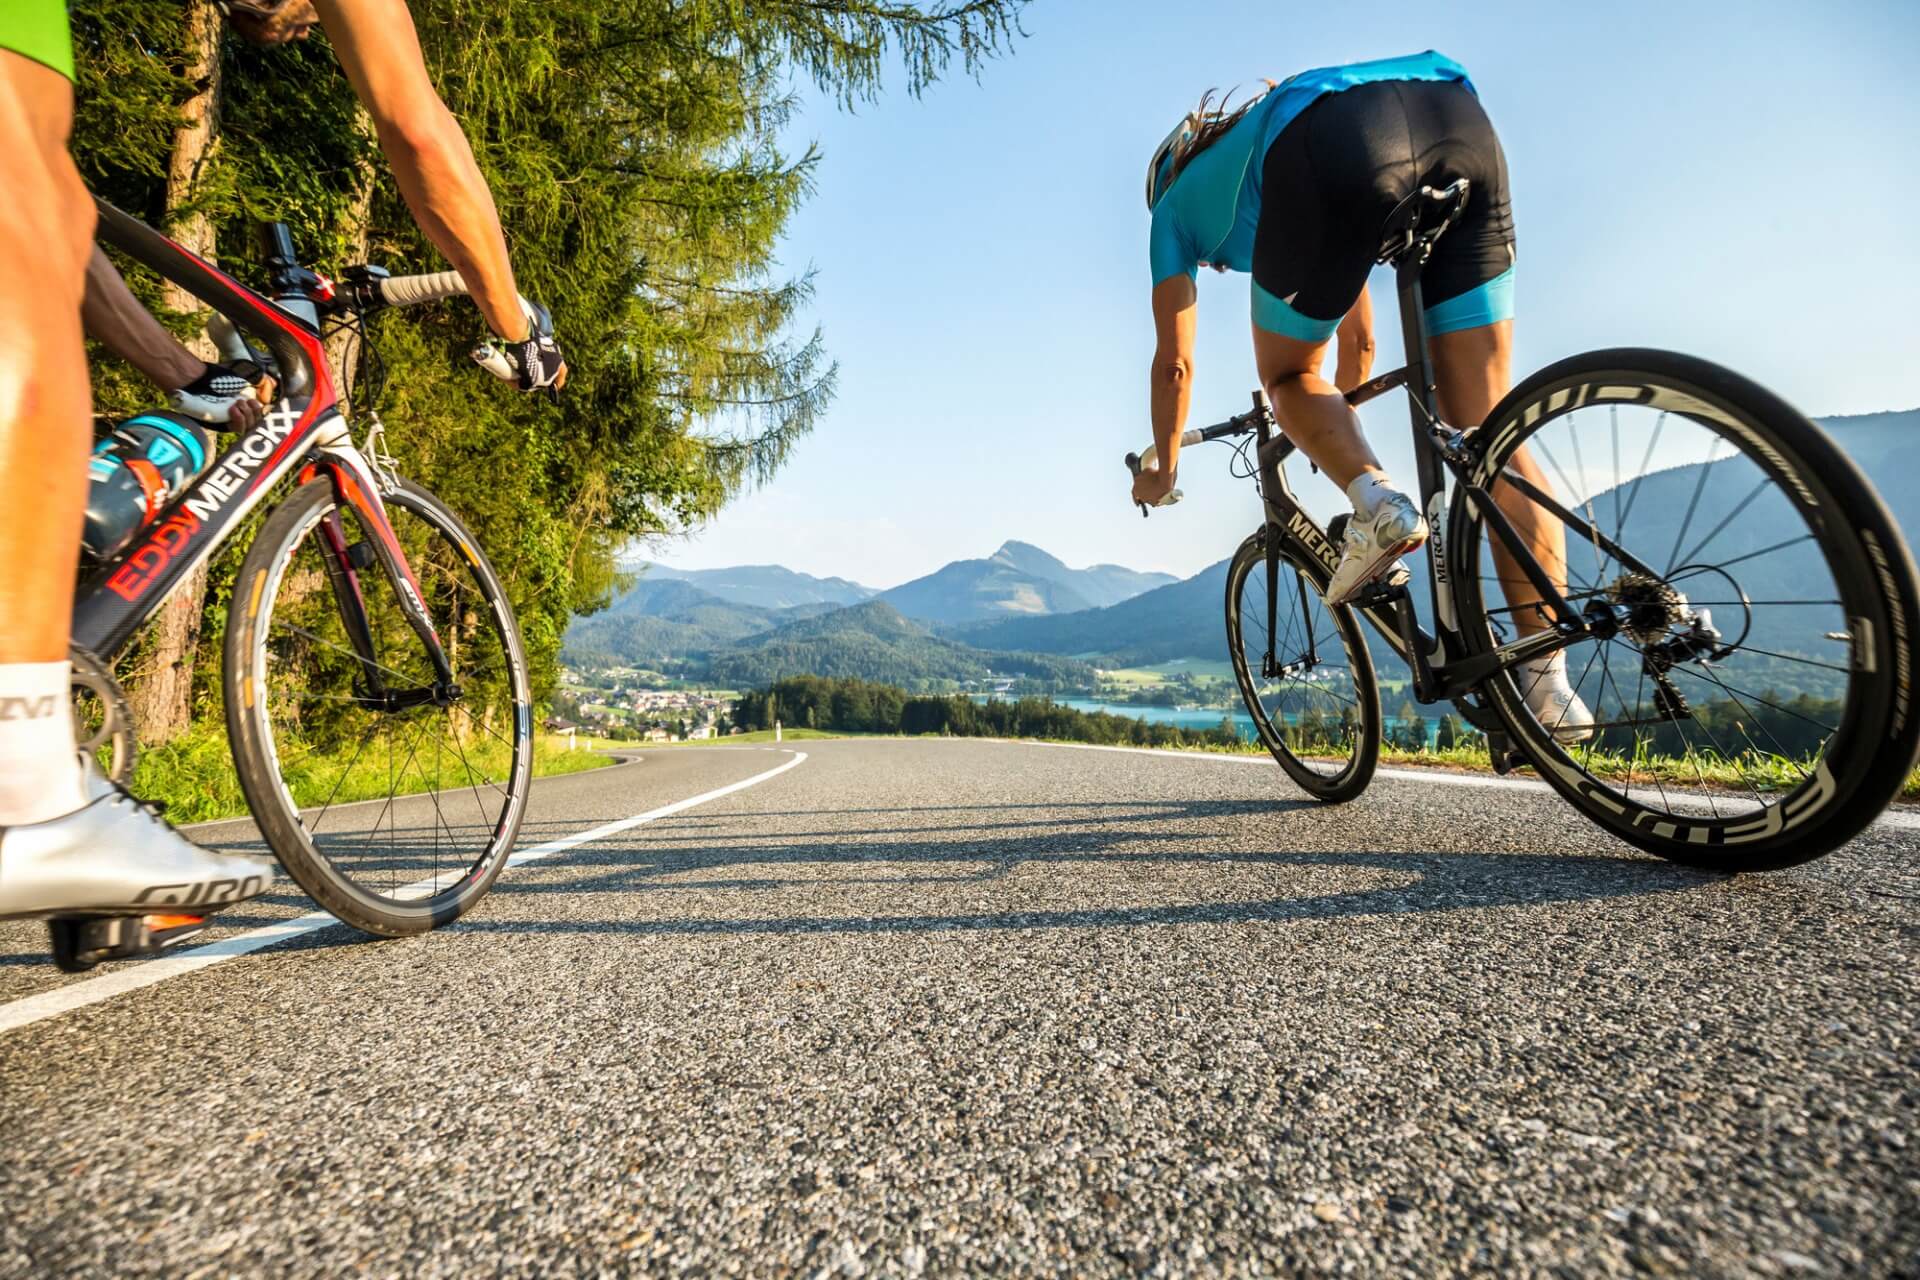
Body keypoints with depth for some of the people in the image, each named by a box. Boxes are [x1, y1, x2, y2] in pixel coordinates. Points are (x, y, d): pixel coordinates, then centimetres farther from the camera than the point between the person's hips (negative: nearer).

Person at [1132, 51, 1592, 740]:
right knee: (1486, 424, 3)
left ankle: (1377, 502, -11)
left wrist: (1161, 468, 41)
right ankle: (1548, 676, -3)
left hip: (1331, 145, -5)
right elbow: (1359, 336, 50)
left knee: (1288, 376, 19)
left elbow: (1175, 361, 28)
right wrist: (1339, 424, 64)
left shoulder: (1176, 204, 33)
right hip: (1461, 121, 5)